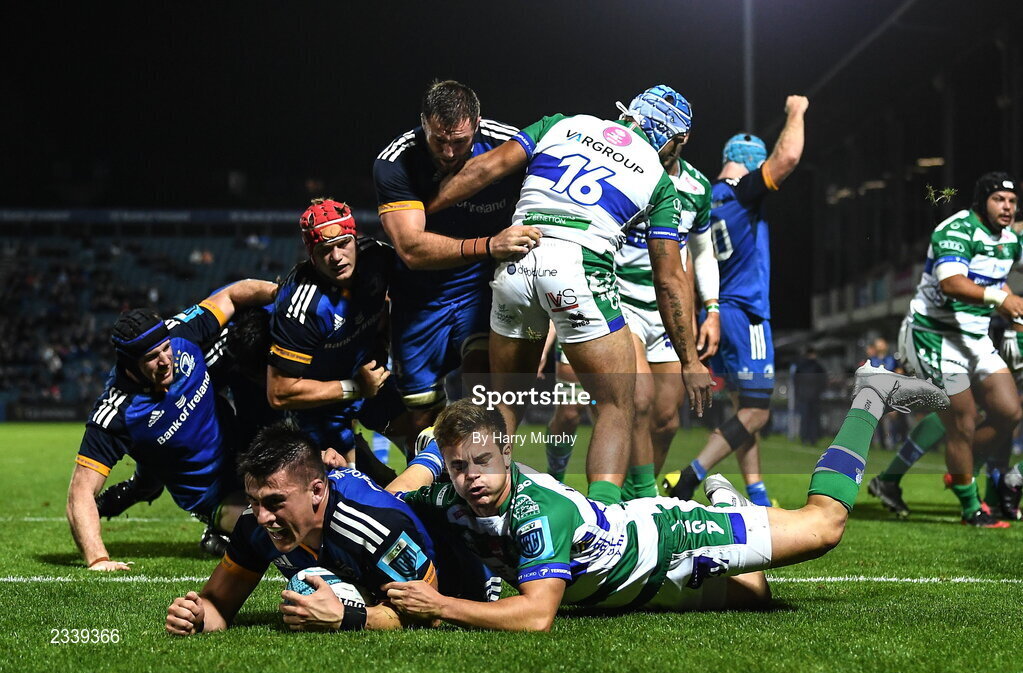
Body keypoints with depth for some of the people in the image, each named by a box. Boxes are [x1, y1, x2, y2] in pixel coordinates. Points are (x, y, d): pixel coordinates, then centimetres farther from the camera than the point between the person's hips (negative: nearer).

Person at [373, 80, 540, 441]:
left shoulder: (510, 146, -18)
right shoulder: (395, 163, -21)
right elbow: (412, 249, -31)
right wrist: (488, 246, -45)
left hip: (483, 285, 0)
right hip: (420, 298, 0)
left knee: (482, 366, -28)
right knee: (423, 413, 6)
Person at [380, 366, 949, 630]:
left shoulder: (539, 510, -40)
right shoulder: (444, 504, -21)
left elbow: (537, 614, -47)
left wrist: (440, 607, -46)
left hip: (666, 540, -6)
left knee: (823, 524, 1)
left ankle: (871, 398, 17)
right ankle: (722, 499, 55)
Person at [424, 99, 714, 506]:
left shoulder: (561, 125, 23)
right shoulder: (659, 179, 18)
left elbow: (485, 169, 12)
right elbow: (669, 280, 16)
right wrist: (689, 361, 20)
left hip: (516, 259, 3)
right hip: (581, 267, -3)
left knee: (506, 401, 21)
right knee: (616, 408, 7)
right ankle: (602, 511, -11)